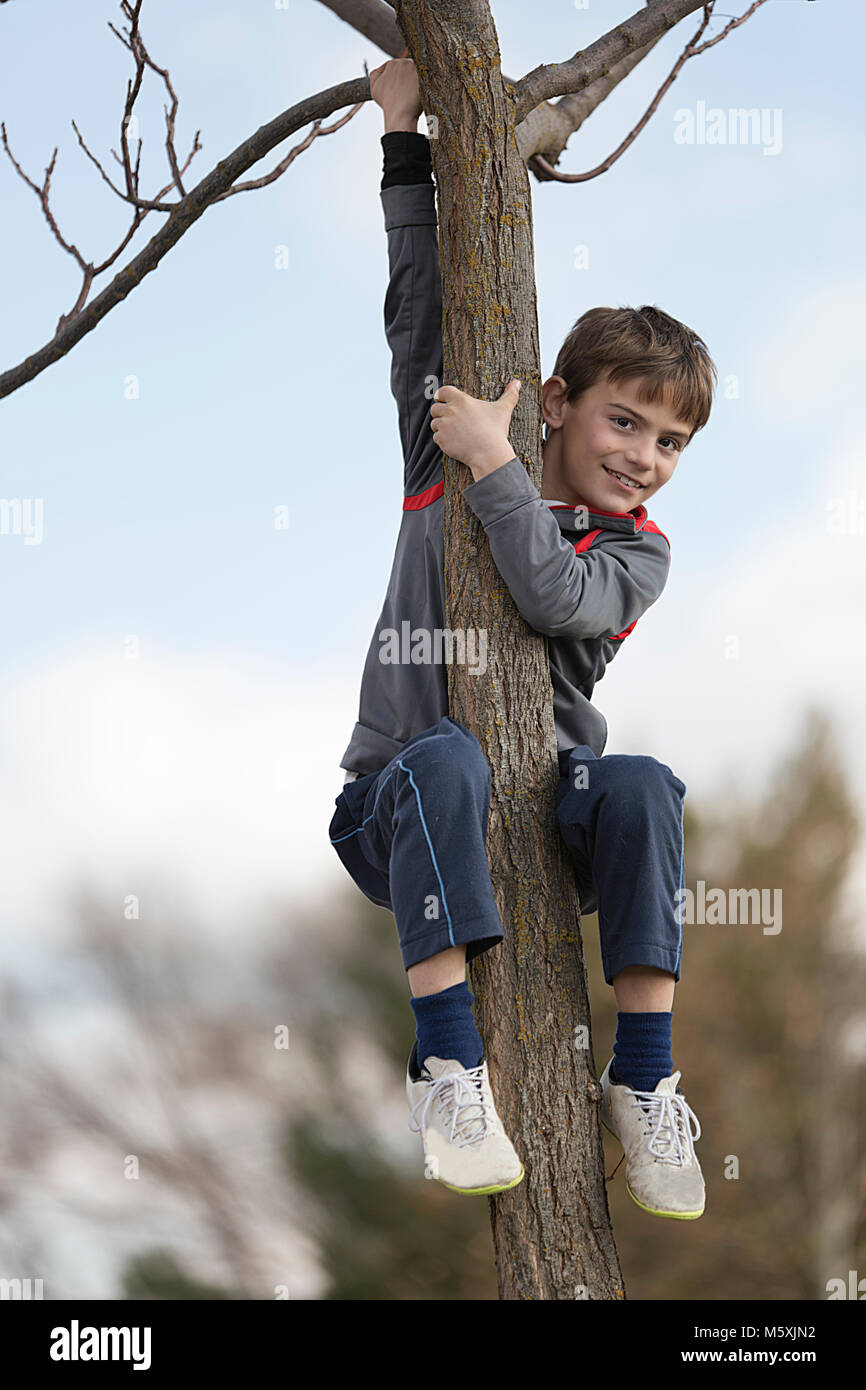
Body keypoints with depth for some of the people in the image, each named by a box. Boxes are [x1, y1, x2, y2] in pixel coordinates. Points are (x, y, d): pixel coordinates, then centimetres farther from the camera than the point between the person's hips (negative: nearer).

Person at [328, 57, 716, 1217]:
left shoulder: (637, 555, 4)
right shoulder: (443, 468, 6)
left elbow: (559, 598, -18)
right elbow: (419, 309, 8)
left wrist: (493, 467, -14)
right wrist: (406, 145, 7)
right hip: (404, 814, -1)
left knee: (642, 786, -31)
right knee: (446, 758, -36)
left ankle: (644, 1081, -25)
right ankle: (449, 1068, -38)